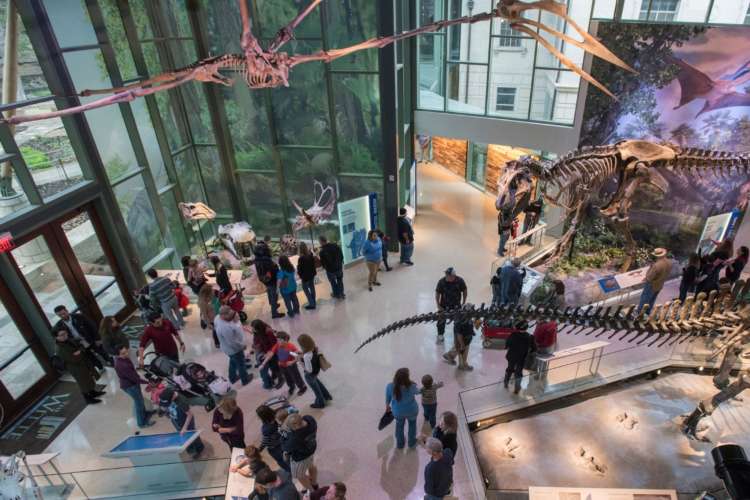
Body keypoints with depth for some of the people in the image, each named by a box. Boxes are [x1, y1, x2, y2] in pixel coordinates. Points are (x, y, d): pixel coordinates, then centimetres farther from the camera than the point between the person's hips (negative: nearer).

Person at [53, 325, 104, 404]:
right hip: (76, 369, -8)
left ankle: (93, 392, 48)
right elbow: (74, 359, -31)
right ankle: (88, 399, 33)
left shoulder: (69, 339, -6)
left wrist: (80, 351, -17)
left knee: (89, 378, 26)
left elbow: (81, 346, 3)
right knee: (84, 383, 11)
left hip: (84, 363, 8)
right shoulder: (59, 349, -30)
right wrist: (80, 353, -15)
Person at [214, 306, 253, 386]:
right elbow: (233, 343, -32)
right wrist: (242, 345, -13)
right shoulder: (225, 328, -43)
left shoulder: (218, 317, -17)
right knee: (241, 364, 20)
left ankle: (233, 377, 56)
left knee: (233, 362, 32)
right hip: (234, 349, -8)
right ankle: (245, 380, 45)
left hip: (228, 348, 8)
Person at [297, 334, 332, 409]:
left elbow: (309, 370, -32)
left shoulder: (306, 356, -40)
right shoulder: (314, 348, -18)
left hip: (310, 375, -7)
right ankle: (327, 396, 58)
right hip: (317, 370, 7)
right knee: (317, 382, 36)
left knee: (315, 388, 22)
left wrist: (301, 362, -23)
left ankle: (320, 403, 50)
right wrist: (302, 353, -3)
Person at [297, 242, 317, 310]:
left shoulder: (301, 258, -29)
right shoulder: (311, 254, -7)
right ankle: (313, 302, 34)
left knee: (306, 289, 9)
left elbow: (299, 268, -19)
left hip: (305, 276, -7)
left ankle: (311, 304, 11)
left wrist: (300, 274, 0)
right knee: (312, 287, 20)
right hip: (312, 274, 7)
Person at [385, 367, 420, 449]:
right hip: (411, 411, -1)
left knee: (399, 425, 33)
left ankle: (399, 444, 54)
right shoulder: (412, 387, -35)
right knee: (412, 423, 33)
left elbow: (388, 398, -10)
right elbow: (417, 392, -9)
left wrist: (387, 406, 12)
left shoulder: (390, 387, -31)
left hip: (398, 412, 1)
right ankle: (412, 443, 53)